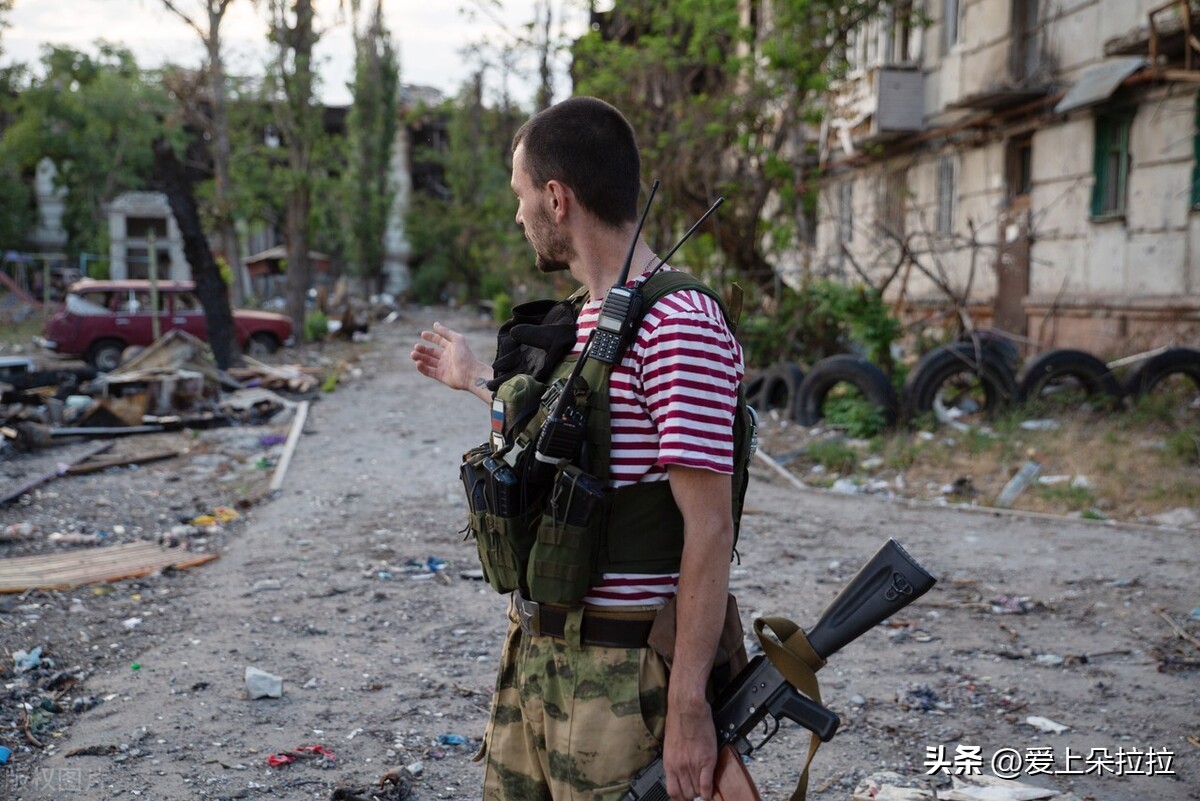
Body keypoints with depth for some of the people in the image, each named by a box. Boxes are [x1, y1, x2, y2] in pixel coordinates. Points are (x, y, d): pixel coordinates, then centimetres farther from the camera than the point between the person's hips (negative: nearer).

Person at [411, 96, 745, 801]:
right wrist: (479, 379, 36)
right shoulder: (589, 316, 10)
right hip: (536, 646, 9)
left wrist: (688, 703, -20)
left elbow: (709, 529, -21)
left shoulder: (678, 325, -20)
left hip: (621, 669, -9)